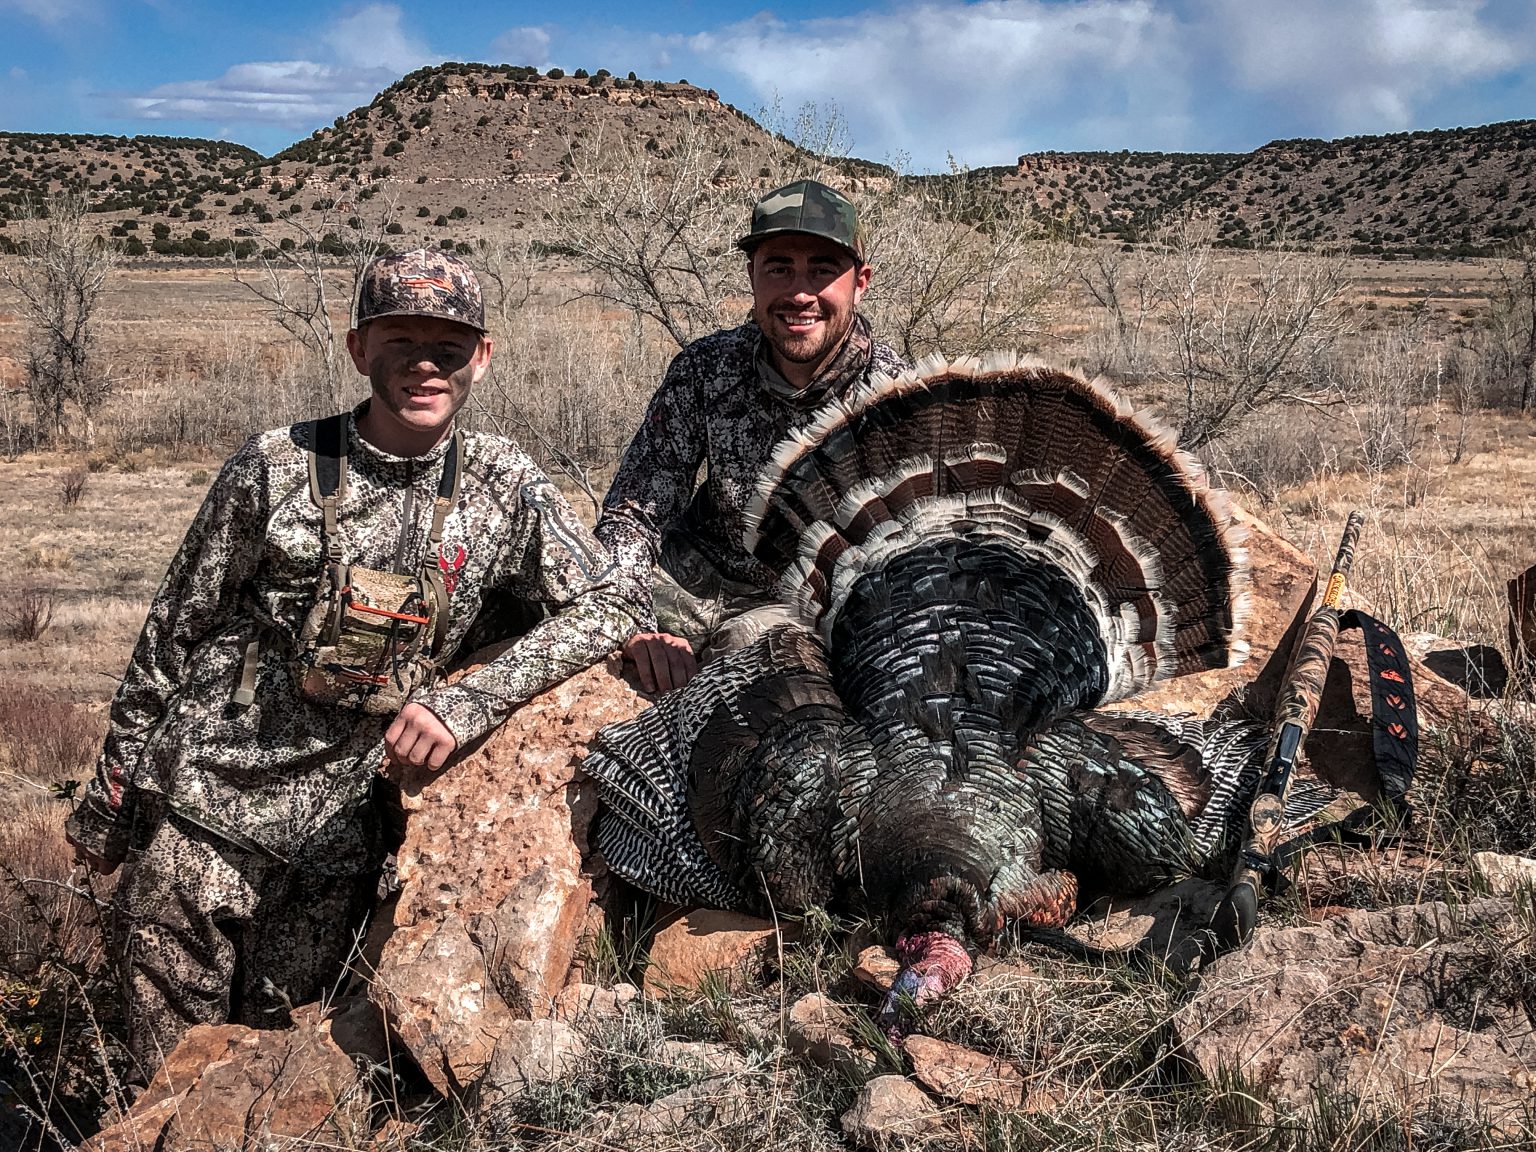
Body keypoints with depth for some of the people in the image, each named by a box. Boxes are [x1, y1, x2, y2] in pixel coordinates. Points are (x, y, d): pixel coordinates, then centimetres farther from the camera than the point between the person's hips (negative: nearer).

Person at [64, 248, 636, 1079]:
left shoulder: (501, 487, 0)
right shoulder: (277, 469, -6)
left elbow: (601, 608, -3)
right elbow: (171, 635, 2)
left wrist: (467, 701, -17)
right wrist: (112, 797, 5)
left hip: (339, 833, 2)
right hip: (202, 805, -2)